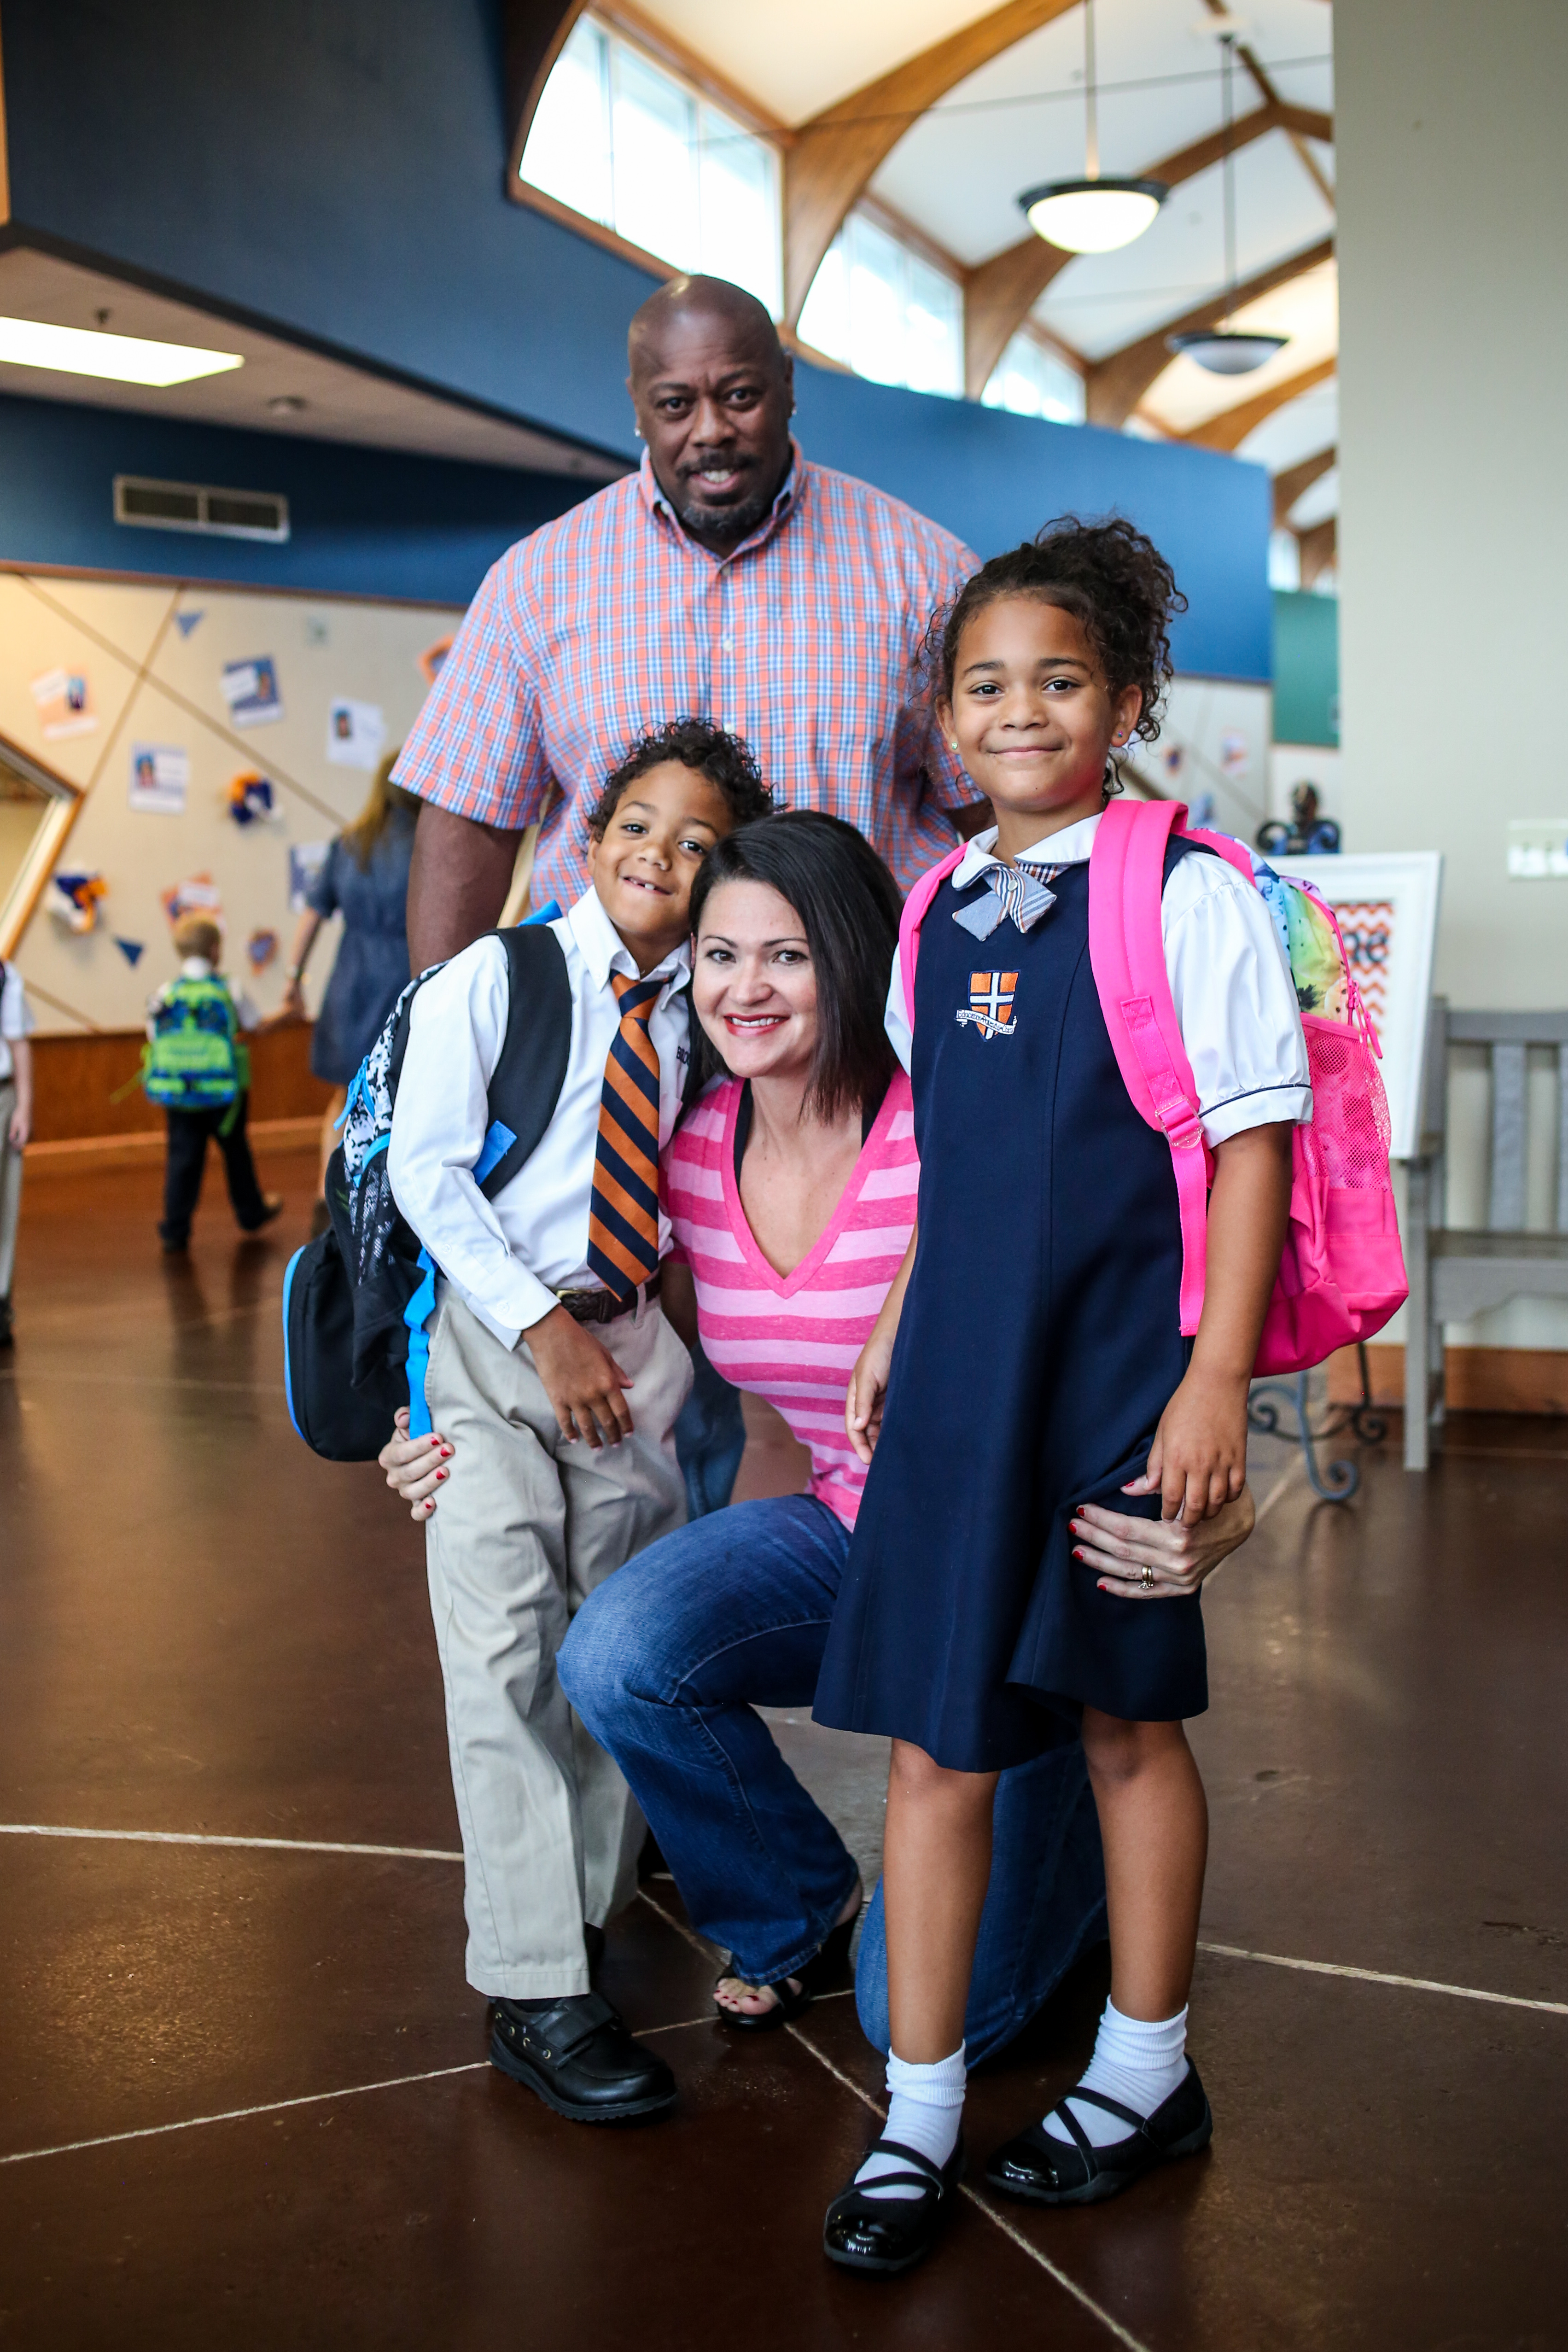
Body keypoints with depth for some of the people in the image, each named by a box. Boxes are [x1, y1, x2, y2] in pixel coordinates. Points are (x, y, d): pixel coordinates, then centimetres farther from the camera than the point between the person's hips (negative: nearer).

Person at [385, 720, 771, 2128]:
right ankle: (534, 1996, 0)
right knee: (509, 1653, -6)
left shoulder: (701, 1013, 4)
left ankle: (589, 1902, 30)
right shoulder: (495, 977, -7)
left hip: (629, 1346, 4)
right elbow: (425, 1170, -11)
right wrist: (543, 1324, -16)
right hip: (493, 1339, -4)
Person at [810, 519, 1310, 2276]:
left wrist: (1216, 1379, -15)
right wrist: (895, 1330, 16)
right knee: (933, 1738, 5)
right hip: (956, 1381, 5)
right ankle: (917, 2120, 18)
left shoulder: (1187, 896, -8)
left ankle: (1145, 2078, 32)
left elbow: (1252, 1141, -10)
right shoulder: (943, 912, 10)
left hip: (1118, 1377, -5)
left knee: (1125, 1721, 11)